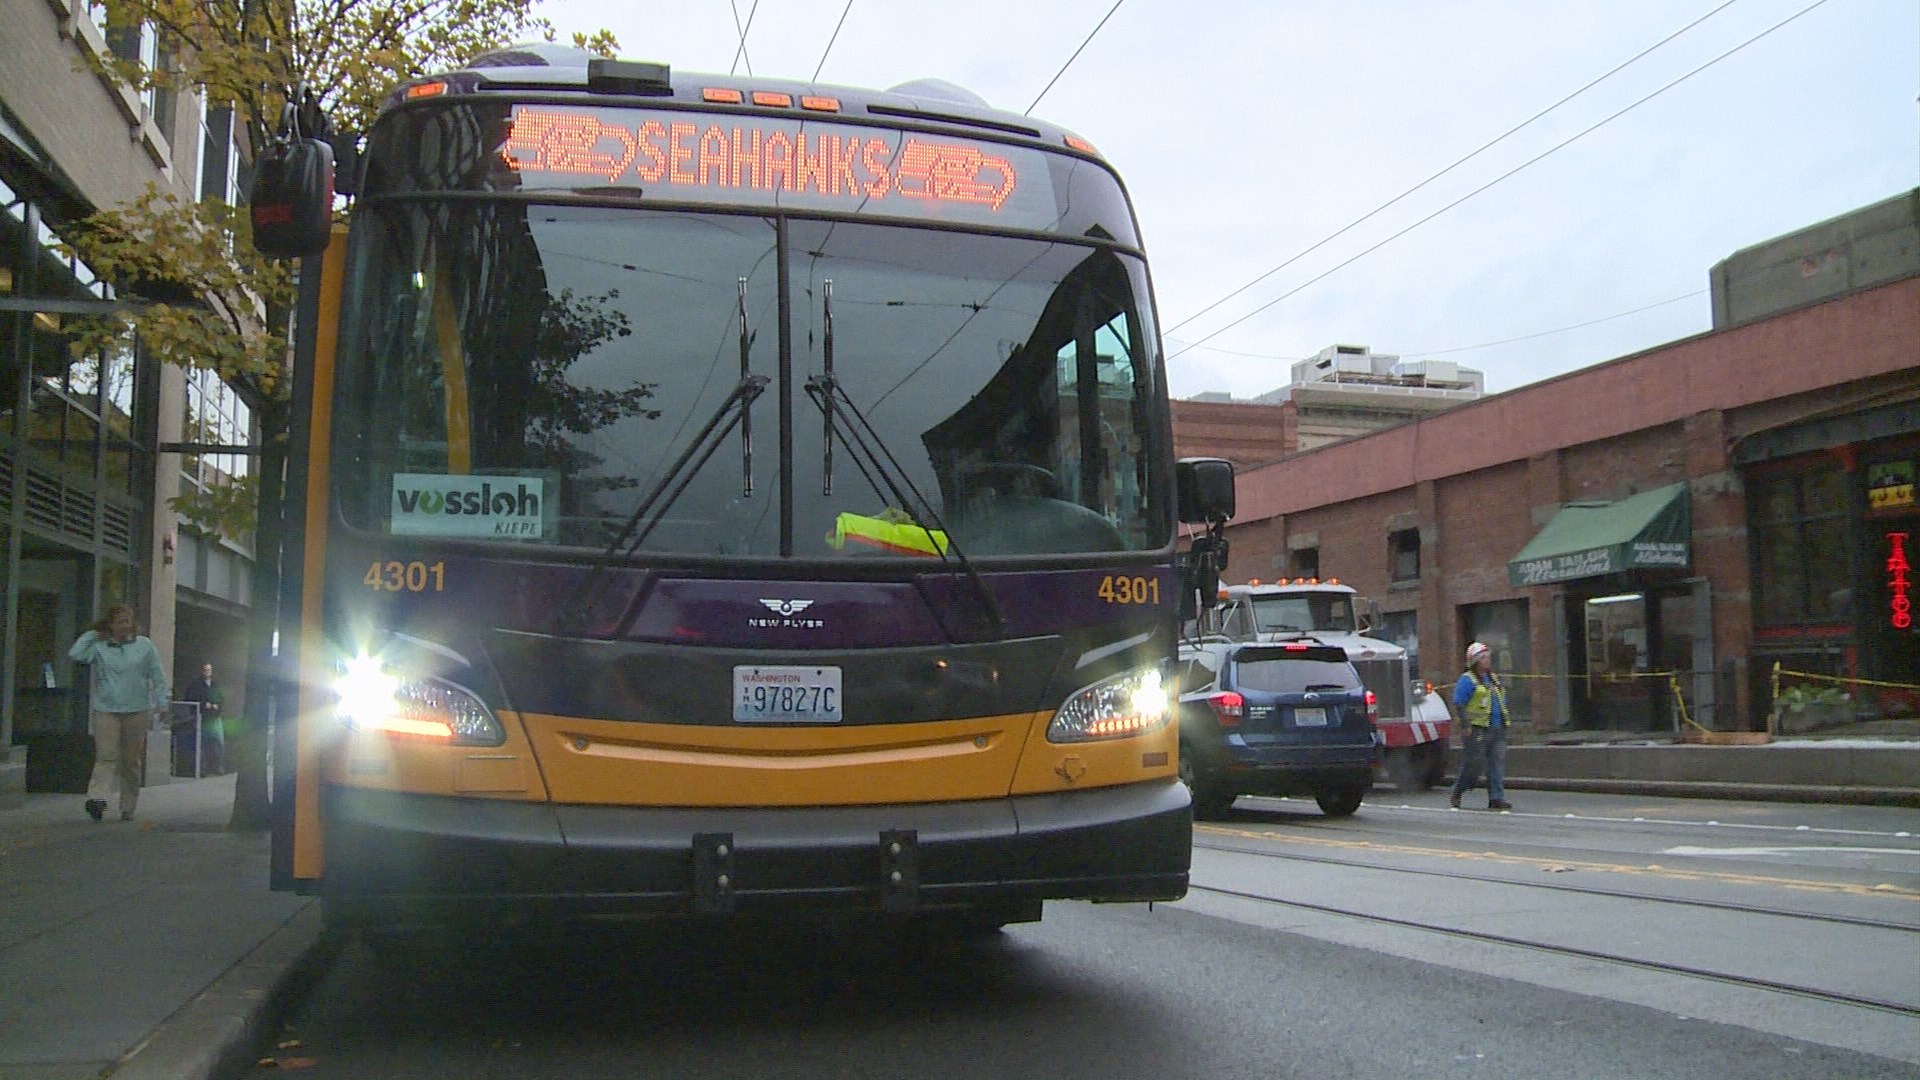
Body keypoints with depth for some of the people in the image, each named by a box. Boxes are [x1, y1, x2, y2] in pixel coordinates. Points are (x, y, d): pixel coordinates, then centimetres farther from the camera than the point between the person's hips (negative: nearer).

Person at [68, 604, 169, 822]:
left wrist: (161, 702, -1)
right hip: (106, 710, -1)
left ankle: (128, 809, 13)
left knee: (132, 761, 5)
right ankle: (97, 796, -28)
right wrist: (93, 633, 0)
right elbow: (75, 654, -11)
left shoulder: (144, 646, 6)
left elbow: (158, 676, 7)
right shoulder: (98, 647, 5)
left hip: (136, 711, 1)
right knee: (106, 756, -16)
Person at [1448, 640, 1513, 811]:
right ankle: (1456, 795, 13)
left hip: (1497, 729, 7)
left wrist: (1503, 723, 17)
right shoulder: (1467, 680, -5)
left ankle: (1496, 798, -2)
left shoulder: (1494, 678, 19)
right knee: (1473, 764, -4)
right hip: (1477, 730, -7)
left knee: (1497, 763, -2)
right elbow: (1458, 703, -12)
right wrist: (1466, 725, -19)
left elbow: (1502, 701, 26)